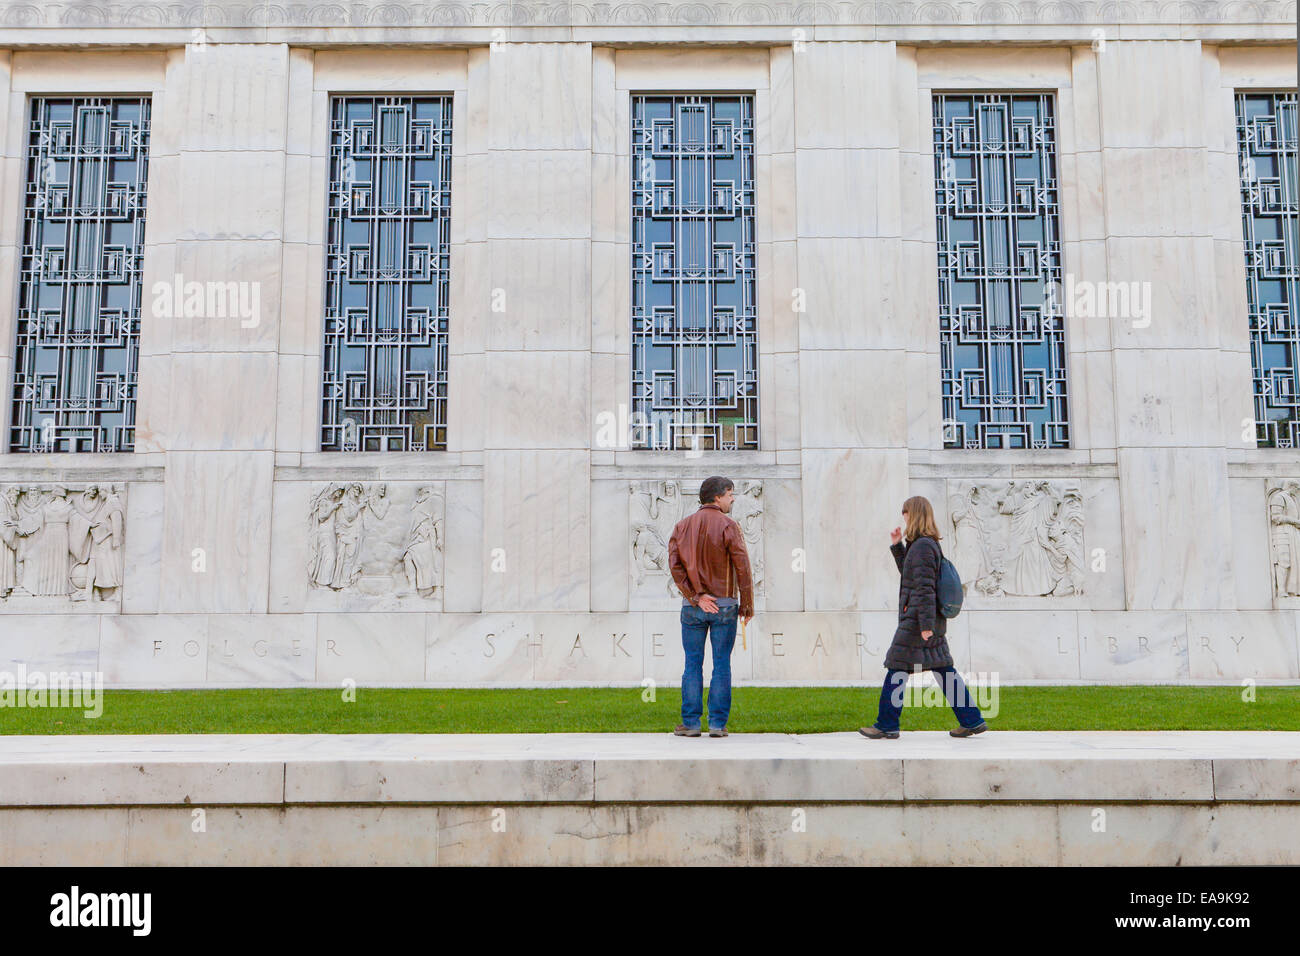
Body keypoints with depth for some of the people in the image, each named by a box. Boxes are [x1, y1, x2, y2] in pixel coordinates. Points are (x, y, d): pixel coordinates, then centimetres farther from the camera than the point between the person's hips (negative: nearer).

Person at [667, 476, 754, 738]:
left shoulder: (682, 526, 6)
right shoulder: (728, 526, -7)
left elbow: (675, 565, -3)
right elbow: (742, 567, -10)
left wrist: (696, 596, -6)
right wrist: (747, 605, -1)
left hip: (692, 607, 3)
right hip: (725, 605, -3)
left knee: (693, 665, 7)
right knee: (722, 665, 3)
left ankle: (690, 723, 6)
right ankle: (718, 723, 3)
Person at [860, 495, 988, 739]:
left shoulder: (922, 546, -16)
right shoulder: (929, 544, 14)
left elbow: (925, 586, -20)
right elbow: (909, 572, 29)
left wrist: (926, 624, -22)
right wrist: (896, 546, 21)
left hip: (917, 620, -10)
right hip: (933, 621, 10)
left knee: (896, 668, -2)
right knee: (944, 669, 11)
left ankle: (886, 725, 4)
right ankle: (972, 720, 11)